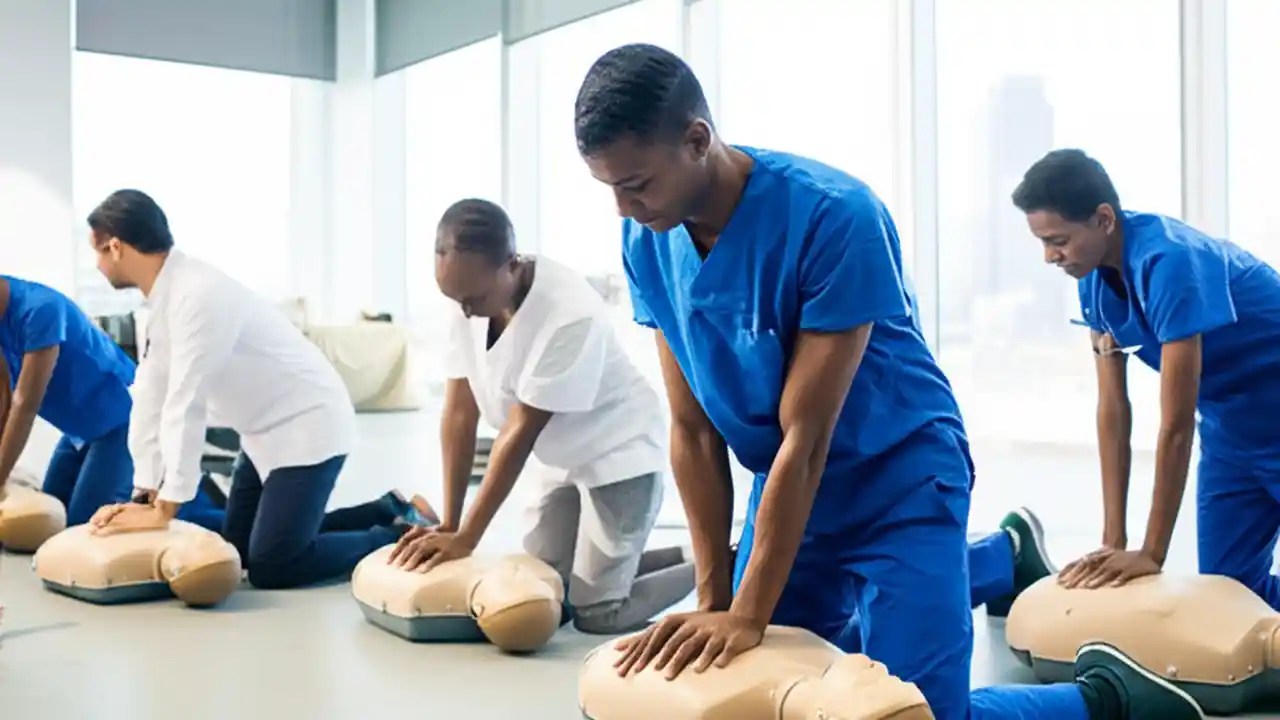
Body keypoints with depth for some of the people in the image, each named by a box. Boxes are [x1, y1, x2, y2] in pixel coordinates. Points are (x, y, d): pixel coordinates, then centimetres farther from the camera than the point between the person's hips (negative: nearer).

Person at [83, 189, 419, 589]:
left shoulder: (197, 295, -26)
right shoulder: (163, 299, 4)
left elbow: (185, 406, -27)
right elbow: (151, 400, 3)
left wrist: (163, 510, -24)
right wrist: (145, 497, 0)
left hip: (308, 426, -10)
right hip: (267, 430, 10)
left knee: (270, 567, -14)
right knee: (237, 550, 14)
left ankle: (401, 537, 4)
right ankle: (387, 512, 21)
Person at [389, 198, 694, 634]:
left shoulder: (571, 315, -32)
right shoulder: (471, 294, -11)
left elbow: (521, 433, -27)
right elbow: (459, 411, -9)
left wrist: (466, 538, -22)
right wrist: (448, 524, -10)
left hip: (619, 455, -7)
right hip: (563, 458, 8)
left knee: (596, 612, -10)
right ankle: (681, 559, 22)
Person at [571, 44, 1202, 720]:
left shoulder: (832, 214, -29)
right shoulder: (646, 242, -10)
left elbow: (807, 435, -27)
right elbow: (692, 429, -6)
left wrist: (748, 615, -24)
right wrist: (712, 601, -6)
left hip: (899, 481, -6)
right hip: (787, 484, 7)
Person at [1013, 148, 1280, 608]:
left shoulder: (1168, 261, -32)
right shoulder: (1095, 276, -9)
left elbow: (1177, 424, -29)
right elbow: (1113, 408, -8)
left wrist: (1152, 554, -25)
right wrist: (1113, 541, -11)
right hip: (1229, 425, 7)